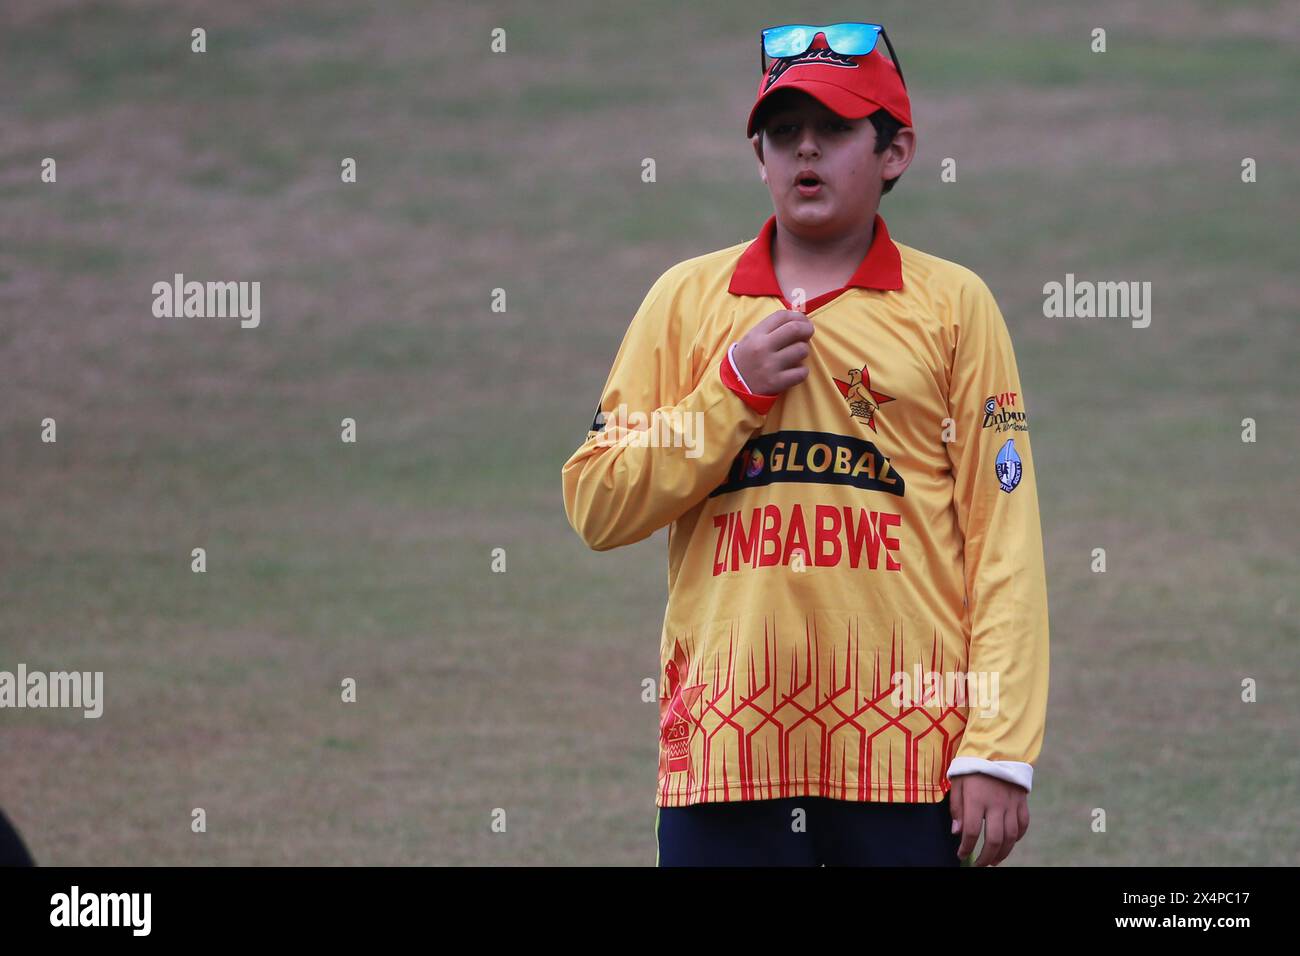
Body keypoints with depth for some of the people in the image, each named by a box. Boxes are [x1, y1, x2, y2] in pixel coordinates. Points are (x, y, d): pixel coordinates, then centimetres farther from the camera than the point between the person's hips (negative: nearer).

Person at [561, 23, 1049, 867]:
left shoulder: (953, 304, 6)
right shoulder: (685, 298, 12)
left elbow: (1003, 539, 1)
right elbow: (597, 508, 7)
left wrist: (1000, 750, -8)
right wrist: (736, 388, -4)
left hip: (909, 753, -1)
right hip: (725, 735, 1)